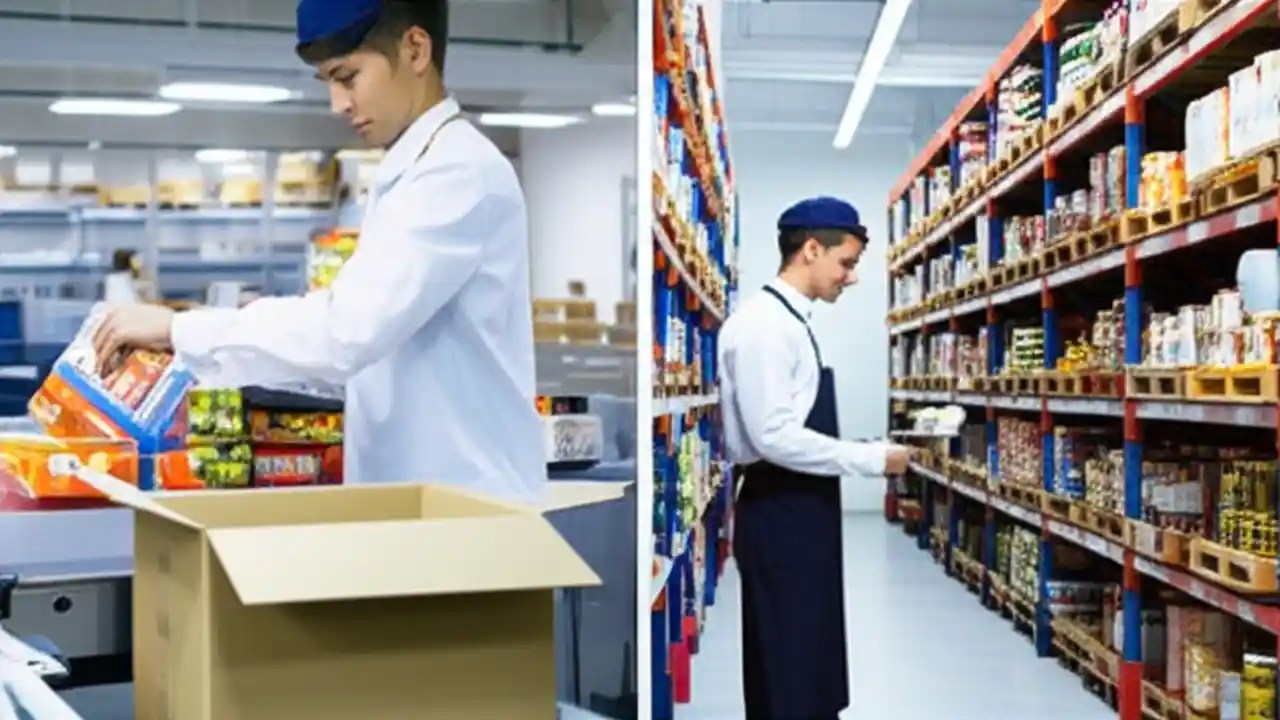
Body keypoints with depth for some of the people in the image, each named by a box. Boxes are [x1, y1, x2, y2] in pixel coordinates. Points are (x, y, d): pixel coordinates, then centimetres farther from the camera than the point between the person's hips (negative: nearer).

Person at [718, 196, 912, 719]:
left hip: (799, 512, 10)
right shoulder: (763, 324, -18)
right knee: (792, 669, -3)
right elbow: (774, 437, -24)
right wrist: (871, 459, -18)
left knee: (810, 663, 17)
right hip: (780, 515, -10)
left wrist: (862, 456, 9)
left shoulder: (789, 322, 13)